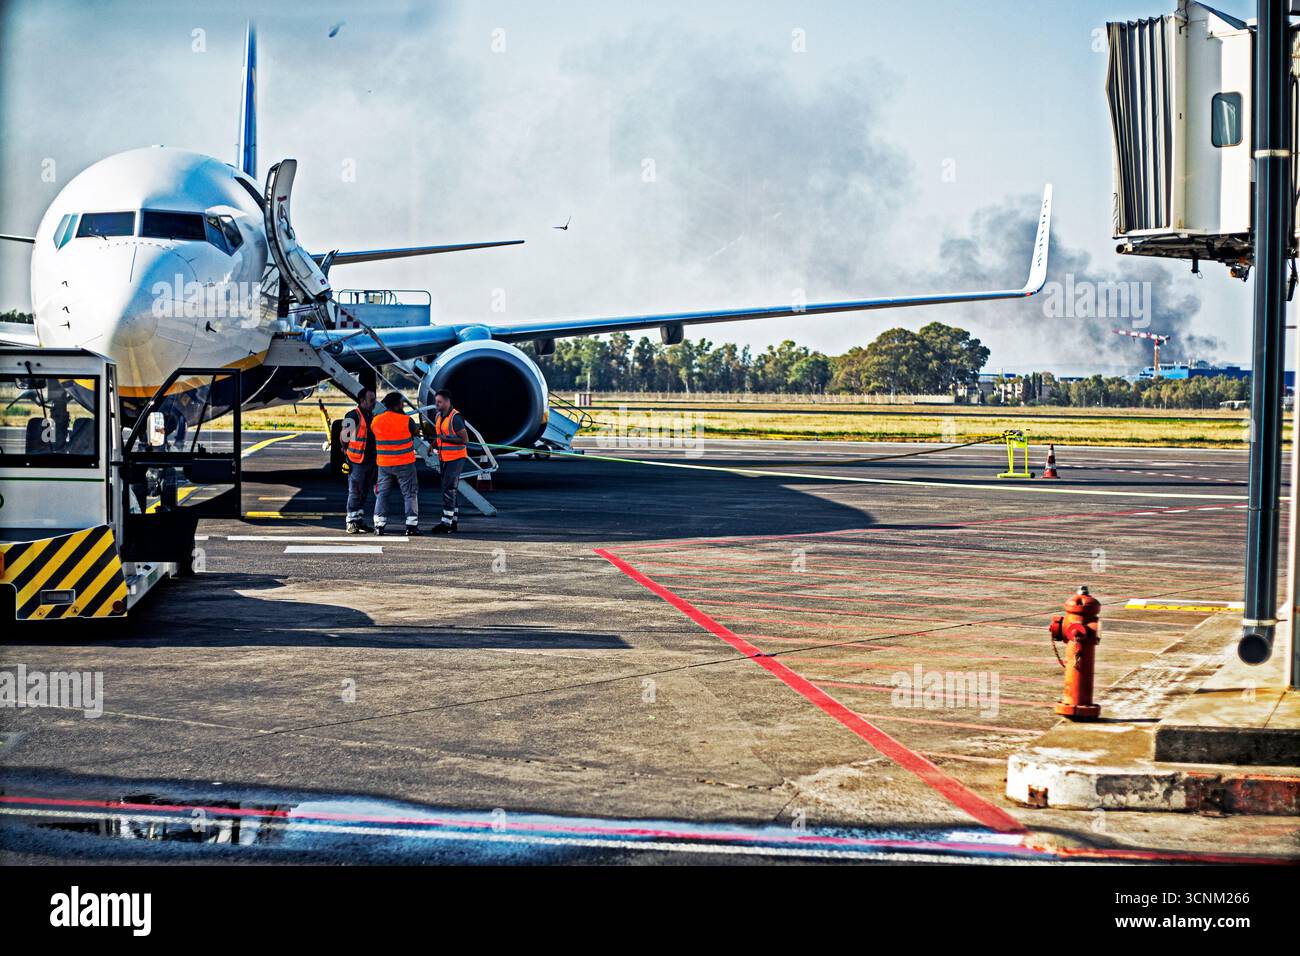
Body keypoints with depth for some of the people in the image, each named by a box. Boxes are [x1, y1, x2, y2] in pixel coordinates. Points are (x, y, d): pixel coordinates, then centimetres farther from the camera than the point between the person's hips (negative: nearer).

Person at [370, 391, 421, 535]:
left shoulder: (376, 420, -2)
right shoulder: (406, 420, -13)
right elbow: (416, 432, 3)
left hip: (384, 464, 3)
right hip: (405, 464, -3)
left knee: (382, 493, 12)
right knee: (410, 493, 6)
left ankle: (379, 524, 5)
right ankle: (411, 525, 3)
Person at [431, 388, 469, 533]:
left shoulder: (455, 418, -16)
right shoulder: (438, 416, 10)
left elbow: (465, 440, -17)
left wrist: (447, 439, -23)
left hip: (456, 458, -9)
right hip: (443, 458, 9)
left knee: (448, 489, -13)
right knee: (449, 490, 11)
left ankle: (446, 522, -15)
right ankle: (453, 521, 17)